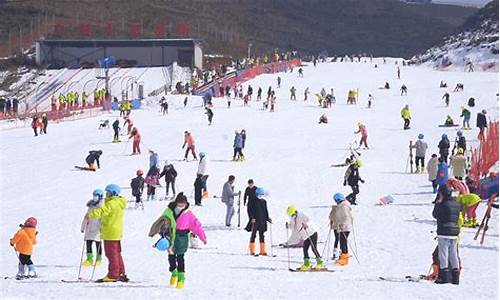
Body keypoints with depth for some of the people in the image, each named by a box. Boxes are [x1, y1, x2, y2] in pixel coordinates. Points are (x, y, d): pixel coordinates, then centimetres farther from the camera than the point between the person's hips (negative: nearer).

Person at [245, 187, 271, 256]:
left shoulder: (264, 201, 12)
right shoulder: (253, 201, -4)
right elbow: (250, 210, -6)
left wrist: (267, 218, 10)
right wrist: (251, 218, -16)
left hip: (262, 221, 5)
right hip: (254, 221, -5)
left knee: (262, 235, 6)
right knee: (253, 235, -2)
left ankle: (262, 251, 9)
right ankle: (252, 251, 1)